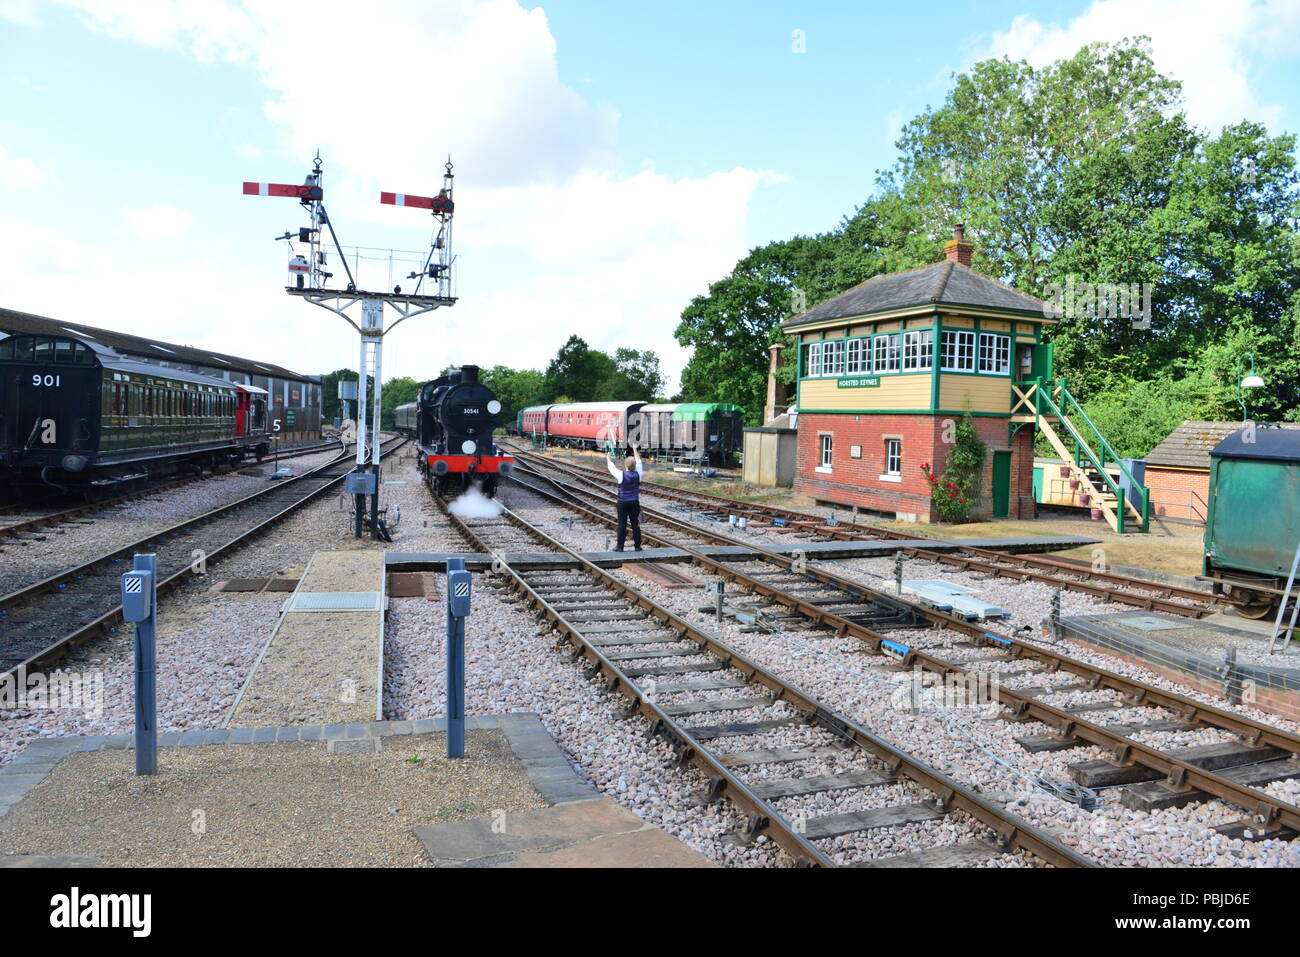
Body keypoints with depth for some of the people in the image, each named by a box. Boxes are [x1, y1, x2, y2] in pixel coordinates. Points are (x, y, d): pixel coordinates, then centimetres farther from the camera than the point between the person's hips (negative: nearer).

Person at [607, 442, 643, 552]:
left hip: (623, 503, -3)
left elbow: (611, 467, 3)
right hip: (635, 502, 3)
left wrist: (608, 459, 24)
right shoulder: (638, 474, -5)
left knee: (622, 524, 1)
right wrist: (635, 450, 25)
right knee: (635, 524, 7)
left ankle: (620, 547, 5)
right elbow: (638, 462, 12)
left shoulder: (621, 475, -13)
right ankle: (637, 546, 12)